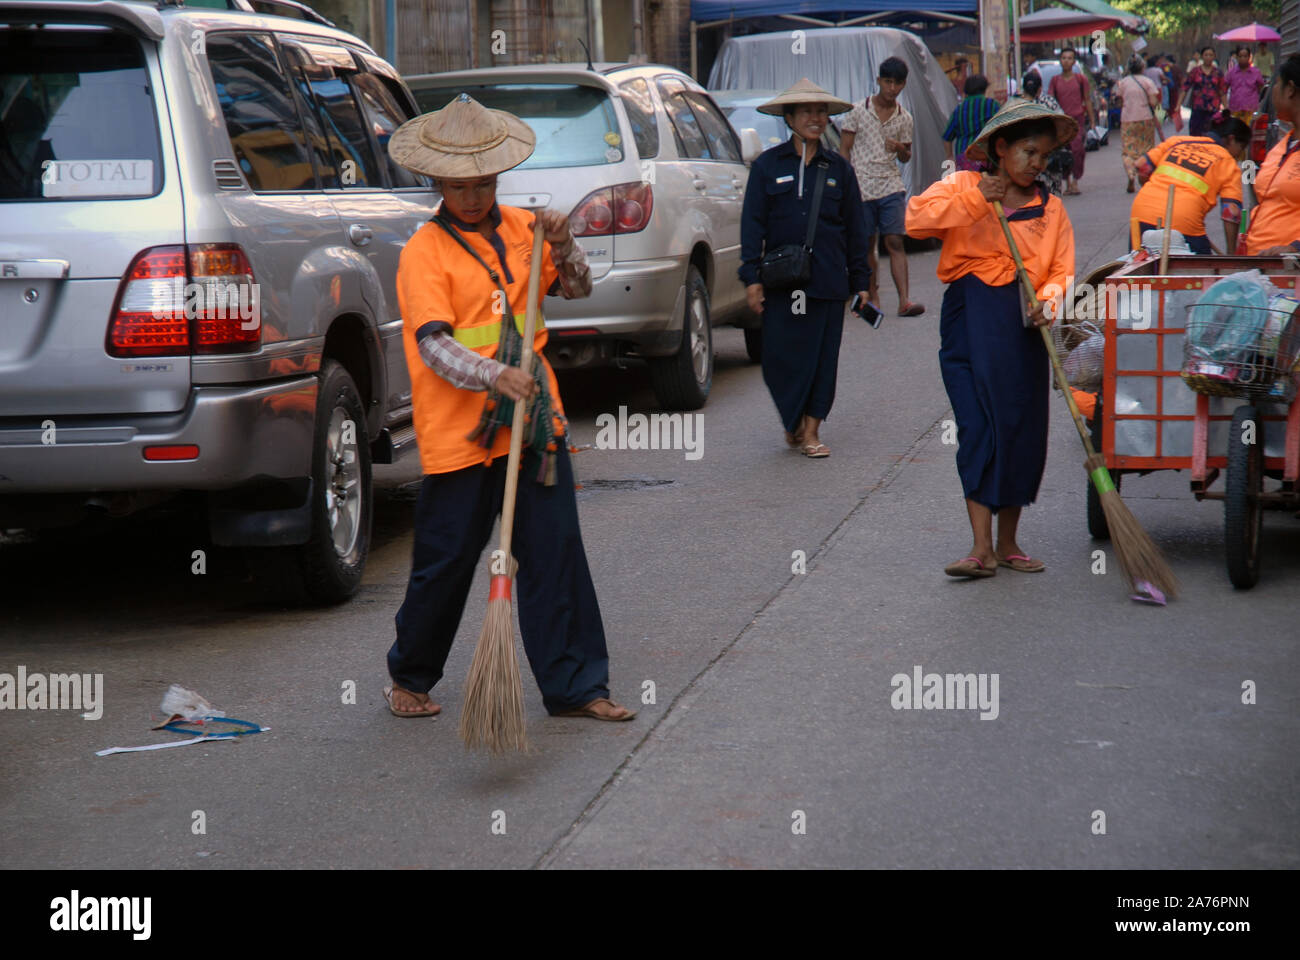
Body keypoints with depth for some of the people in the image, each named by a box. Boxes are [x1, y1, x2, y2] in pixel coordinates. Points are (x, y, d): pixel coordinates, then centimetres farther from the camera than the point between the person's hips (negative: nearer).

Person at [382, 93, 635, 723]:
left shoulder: (519, 228, 9)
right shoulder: (424, 252, -8)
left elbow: (577, 289, 21)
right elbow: (434, 346, -19)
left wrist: (562, 247, 0)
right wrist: (495, 375, -35)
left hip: (533, 420, 5)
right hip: (457, 431, -5)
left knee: (556, 552, 4)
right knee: (446, 561, 4)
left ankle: (574, 687, 11)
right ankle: (410, 676, 25)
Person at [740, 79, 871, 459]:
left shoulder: (838, 169, 9)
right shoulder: (768, 165, 4)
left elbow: (855, 229, 12)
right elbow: (752, 224, 2)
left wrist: (861, 281, 9)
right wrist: (751, 277, -5)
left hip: (828, 280, 1)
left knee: (822, 355, 1)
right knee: (780, 356, -2)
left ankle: (810, 431, 11)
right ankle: (793, 421, 22)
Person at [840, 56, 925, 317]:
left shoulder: (904, 119, 9)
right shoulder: (858, 111, 2)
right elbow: (844, 149, 3)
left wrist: (901, 149, -6)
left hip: (891, 187, 1)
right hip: (862, 188, -1)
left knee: (895, 242, -9)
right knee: (867, 246, 5)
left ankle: (904, 301, -15)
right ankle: (871, 298, 14)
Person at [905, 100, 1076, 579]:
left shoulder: (1050, 208, 13)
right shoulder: (962, 187, 6)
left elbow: (1061, 269, 5)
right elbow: (916, 218, -10)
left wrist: (1047, 301, -16)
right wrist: (976, 199, -15)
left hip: (1023, 324, 3)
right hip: (971, 318, -3)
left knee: (1023, 430, 5)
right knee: (979, 428, -9)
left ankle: (1007, 543, 19)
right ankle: (982, 547, -7)